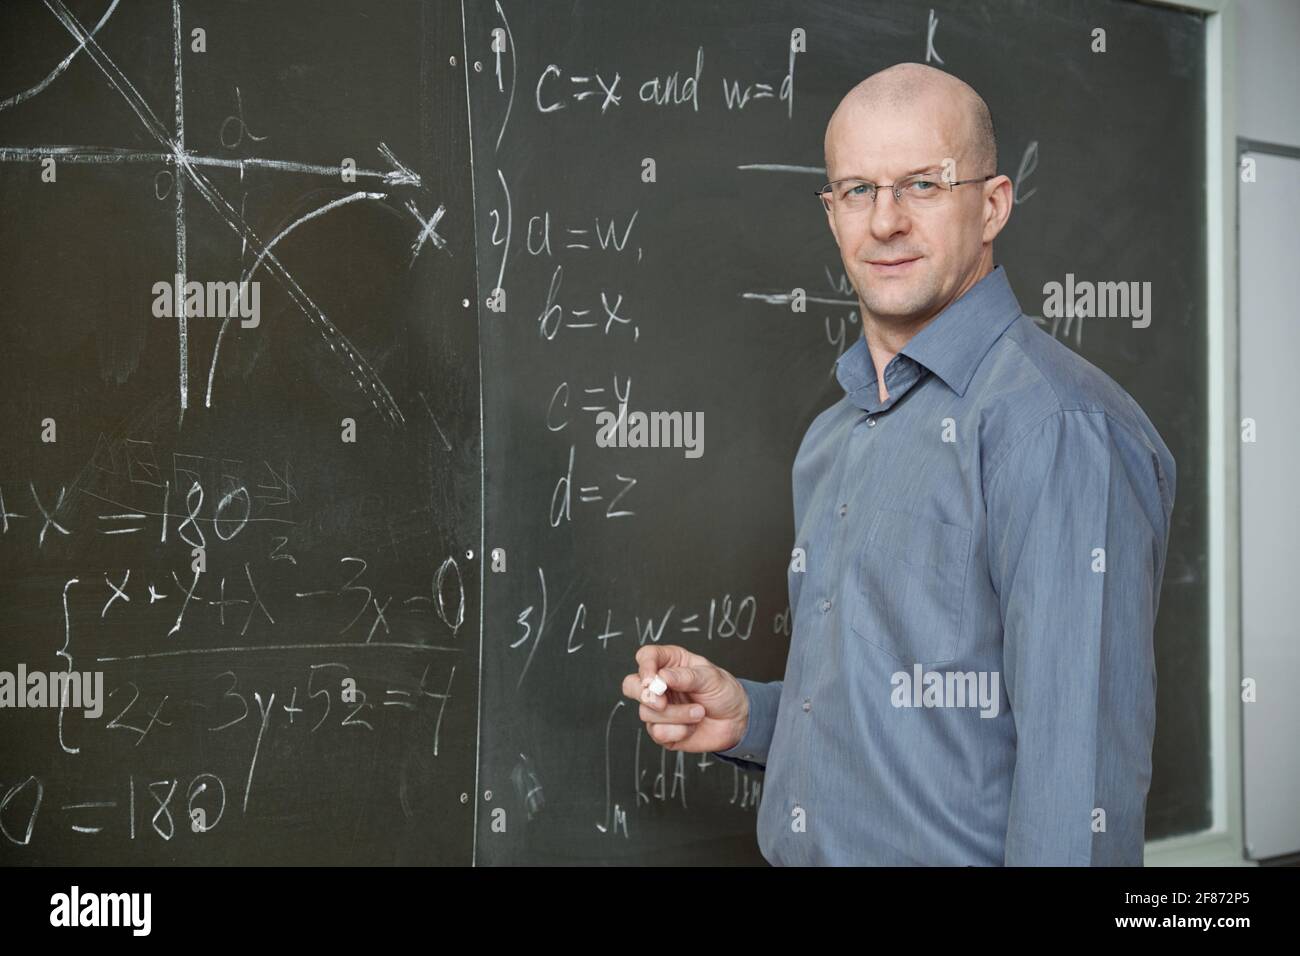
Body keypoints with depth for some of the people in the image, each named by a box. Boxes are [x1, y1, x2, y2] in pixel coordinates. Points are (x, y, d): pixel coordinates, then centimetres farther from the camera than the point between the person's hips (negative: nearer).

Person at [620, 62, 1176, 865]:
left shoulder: (1060, 427, -19)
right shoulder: (832, 439, 9)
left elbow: (1081, 768, -24)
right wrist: (748, 718, 1)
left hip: (962, 852, -8)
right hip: (806, 852, 8)